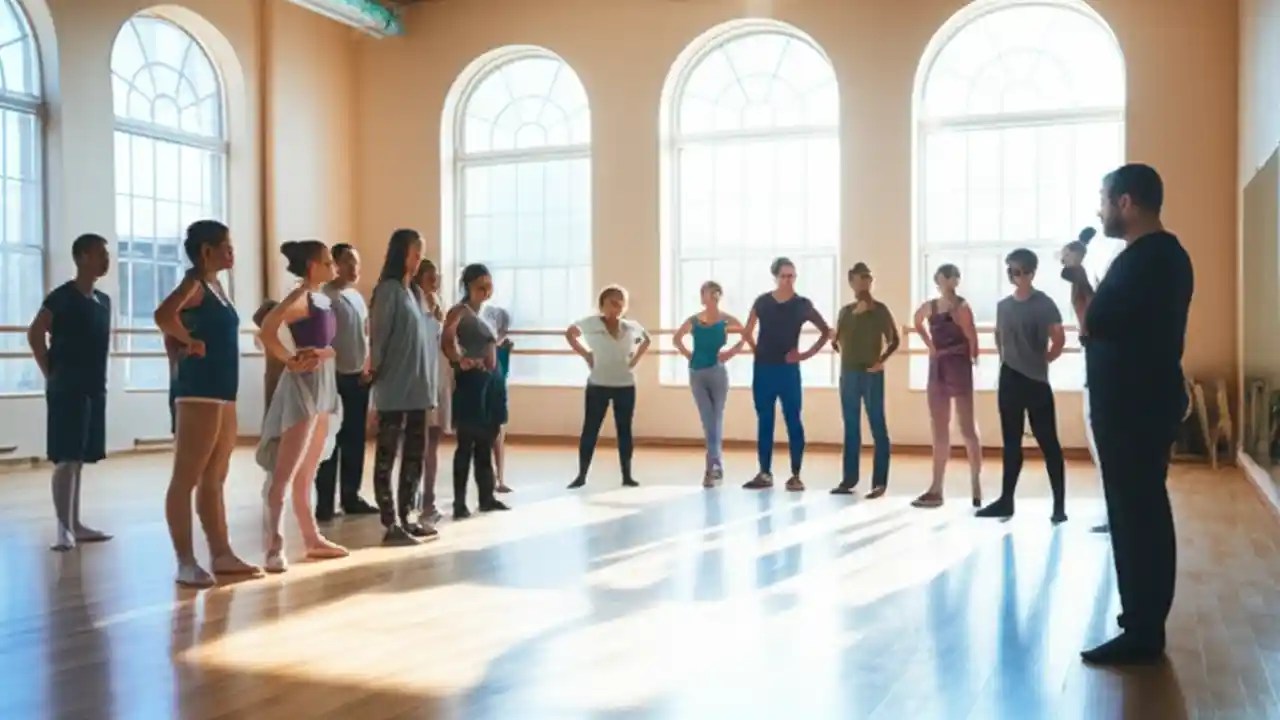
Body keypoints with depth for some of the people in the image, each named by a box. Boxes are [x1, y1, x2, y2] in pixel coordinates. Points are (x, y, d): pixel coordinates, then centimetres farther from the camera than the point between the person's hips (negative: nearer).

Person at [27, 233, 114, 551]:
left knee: (79, 459, 11)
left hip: (94, 389, 7)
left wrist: (98, 378, 12)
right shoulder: (63, 296, -9)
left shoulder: (103, 300, 13)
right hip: (68, 389, -7)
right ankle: (64, 528, -8)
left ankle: (75, 524, 17)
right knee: (66, 459, -9)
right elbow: (35, 334, -12)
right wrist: (52, 374, -10)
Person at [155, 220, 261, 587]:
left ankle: (221, 555, 20)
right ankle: (186, 562, 0)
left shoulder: (215, 285, 16)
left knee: (214, 480, 13)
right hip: (199, 392, -9)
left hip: (222, 392, 9)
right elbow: (164, 315, -28)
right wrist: (191, 343, -15)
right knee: (186, 479, -4)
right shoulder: (194, 283, -10)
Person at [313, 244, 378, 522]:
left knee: (355, 440, 10)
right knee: (331, 441, -4)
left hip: (359, 377, 7)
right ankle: (324, 503, 1)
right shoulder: (325, 296, -9)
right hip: (335, 377, -7)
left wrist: (368, 367, 8)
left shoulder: (358, 296, 15)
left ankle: (351, 497, 18)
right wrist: (329, 371, -16)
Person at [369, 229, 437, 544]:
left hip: (416, 386, 9)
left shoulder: (415, 292, 15)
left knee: (415, 453, 12)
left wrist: (426, 385, 13)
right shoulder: (388, 289, -9)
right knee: (387, 454, -3)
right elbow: (379, 334, -11)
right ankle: (391, 524, 0)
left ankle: (405, 517, 20)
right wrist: (375, 371, -10)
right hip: (394, 388, -8)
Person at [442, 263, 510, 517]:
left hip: (492, 380, 8)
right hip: (471, 380, -8)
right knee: (466, 444, -6)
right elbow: (447, 340, -27)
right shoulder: (460, 311, -9)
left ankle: (487, 498, 21)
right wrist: (461, 360, -38)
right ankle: (459, 503, -1)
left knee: (485, 443, 13)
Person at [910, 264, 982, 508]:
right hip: (937, 368, 7)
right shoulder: (930, 307, 8)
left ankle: (976, 486, 5)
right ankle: (936, 489, 13)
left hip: (959, 367, -6)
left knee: (967, 428, -1)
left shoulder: (961, 306, -11)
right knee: (939, 431, 9)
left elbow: (972, 338, -20)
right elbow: (918, 322, 29)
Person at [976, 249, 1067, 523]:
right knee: (1011, 444, 11)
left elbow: (1059, 339, -10)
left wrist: (1043, 361, 0)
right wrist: (1005, 359, 13)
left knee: (1048, 443, -1)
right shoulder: (1003, 305, 9)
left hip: (1036, 382, -6)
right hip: (1009, 382, 6)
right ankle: (1006, 500, 17)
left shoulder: (1044, 304, -8)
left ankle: (1059, 504, 4)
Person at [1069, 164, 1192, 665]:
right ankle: (1145, 619, 24)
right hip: (1146, 399, 11)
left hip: (1132, 405, -11)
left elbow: (1093, 324, -21)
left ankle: (1142, 633, 0)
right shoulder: (1165, 254, 16)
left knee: (1135, 514, -6)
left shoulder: (1141, 259, -18)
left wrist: (1075, 274, -7)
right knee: (1143, 511, 15)